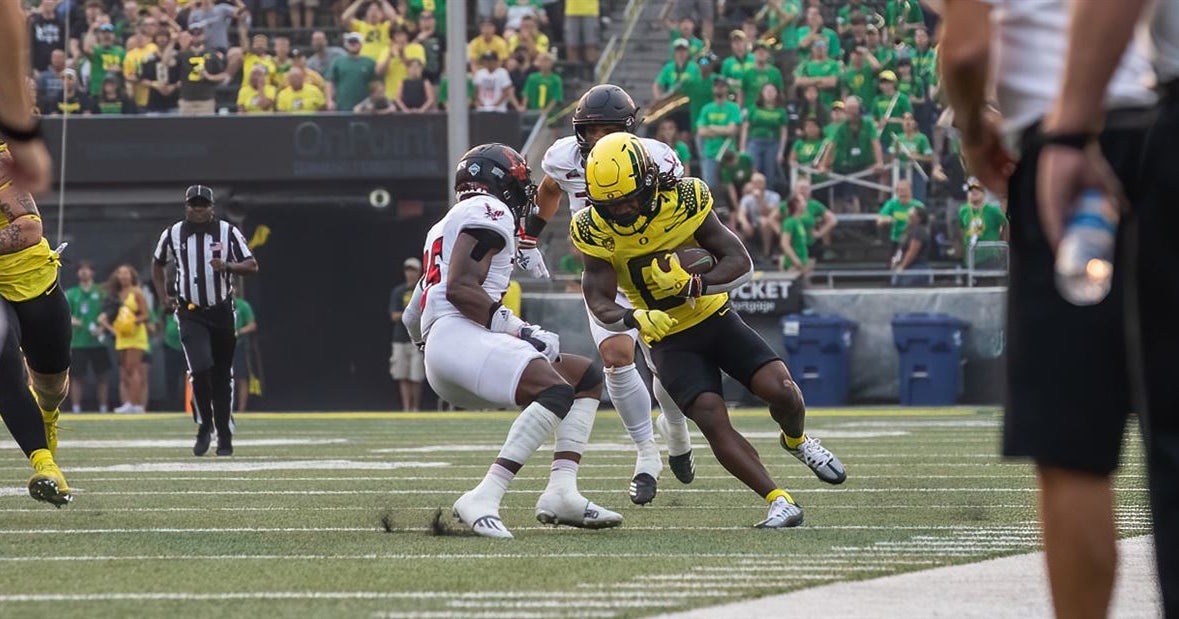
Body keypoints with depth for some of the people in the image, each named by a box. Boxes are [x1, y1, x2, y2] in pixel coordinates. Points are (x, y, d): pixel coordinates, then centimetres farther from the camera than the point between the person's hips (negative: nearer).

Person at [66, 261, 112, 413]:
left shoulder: (100, 293, 8)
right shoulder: (71, 294, 9)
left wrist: (101, 328, -13)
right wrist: (71, 320, -17)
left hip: (97, 341, 0)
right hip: (78, 342, 0)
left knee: (101, 376, 1)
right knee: (76, 377, -2)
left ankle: (103, 408, 6)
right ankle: (76, 409, 0)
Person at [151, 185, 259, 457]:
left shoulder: (228, 232, -2)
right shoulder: (172, 234, 2)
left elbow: (252, 266, -3)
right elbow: (157, 264, 19)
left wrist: (227, 266, -22)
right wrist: (164, 297, 7)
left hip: (222, 312, 1)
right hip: (190, 314, -1)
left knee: (222, 376, 7)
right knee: (201, 368, -19)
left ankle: (225, 437, 17)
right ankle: (204, 427, -1)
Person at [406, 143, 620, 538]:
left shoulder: (446, 226, 32)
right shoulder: (488, 212, 2)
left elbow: (413, 320, 31)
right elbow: (460, 287, -14)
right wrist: (517, 330, -10)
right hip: (458, 338, -10)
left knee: (586, 377, 15)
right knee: (557, 393, -30)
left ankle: (562, 491, -2)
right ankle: (483, 500, -38)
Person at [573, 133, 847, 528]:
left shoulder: (683, 200, -18)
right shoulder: (596, 230, -16)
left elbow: (741, 264, -18)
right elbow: (599, 302, -19)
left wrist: (695, 284, -37)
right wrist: (635, 319, -41)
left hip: (715, 318, 0)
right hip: (670, 341, 0)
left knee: (781, 391, -14)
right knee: (712, 419, -20)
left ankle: (796, 441, 20)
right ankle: (779, 502, -16)